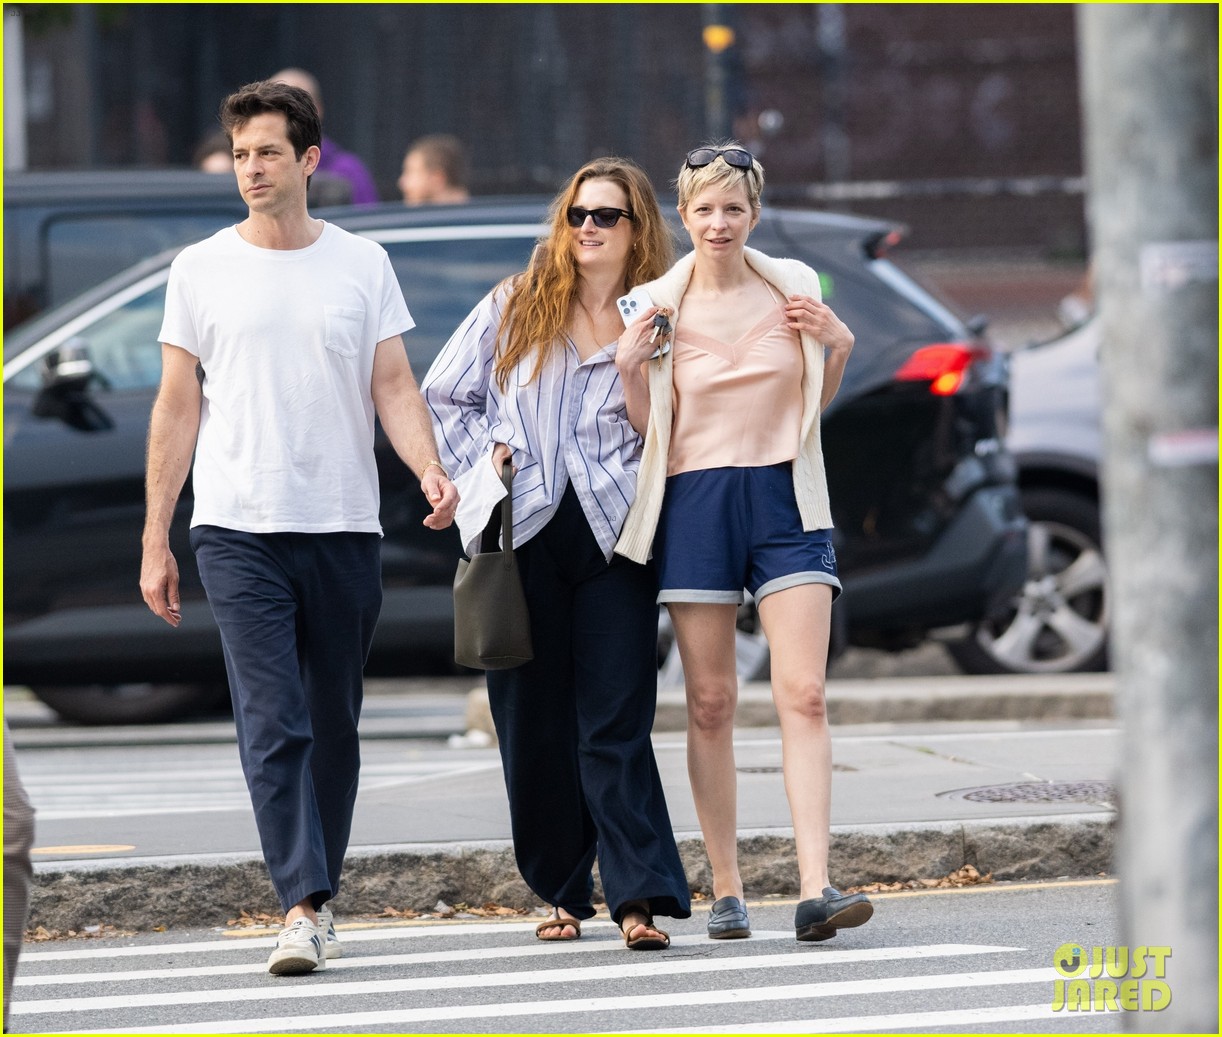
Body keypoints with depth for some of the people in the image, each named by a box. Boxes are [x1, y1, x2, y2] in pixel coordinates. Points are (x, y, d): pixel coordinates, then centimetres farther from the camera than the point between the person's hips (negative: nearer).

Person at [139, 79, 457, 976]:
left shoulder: (361, 264, 8)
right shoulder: (202, 270, 5)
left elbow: (393, 385, 5)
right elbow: (177, 408, 7)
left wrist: (428, 466, -15)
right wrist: (156, 542, 4)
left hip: (345, 529, 2)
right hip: (239, 531, -2)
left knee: (334, 727, 9)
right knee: (273, 724, -12)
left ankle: (320, 898, 23)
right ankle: (302, 909, -18)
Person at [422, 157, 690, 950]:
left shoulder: (657, 322, 8)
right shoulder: (516, 308, 10)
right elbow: (445, 394, 17)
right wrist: (480, 465, 4)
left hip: (613, 538, -1)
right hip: (523, 534, 2)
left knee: (616, 723, -10)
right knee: (535, 725, 4)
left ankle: (641, 897, -14)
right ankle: (563, 893, 14)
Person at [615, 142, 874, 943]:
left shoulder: (793, 286, 5)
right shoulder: (660, 306, 1)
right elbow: (649, 428, 6)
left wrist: (838, 350, -1)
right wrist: (630, 373, -10)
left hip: (784, 497, 1)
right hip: (696, 501, -1)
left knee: (804, 695, -10)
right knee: (711, 704, 2)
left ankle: (816, 890, -17)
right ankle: (727, 891, 10)